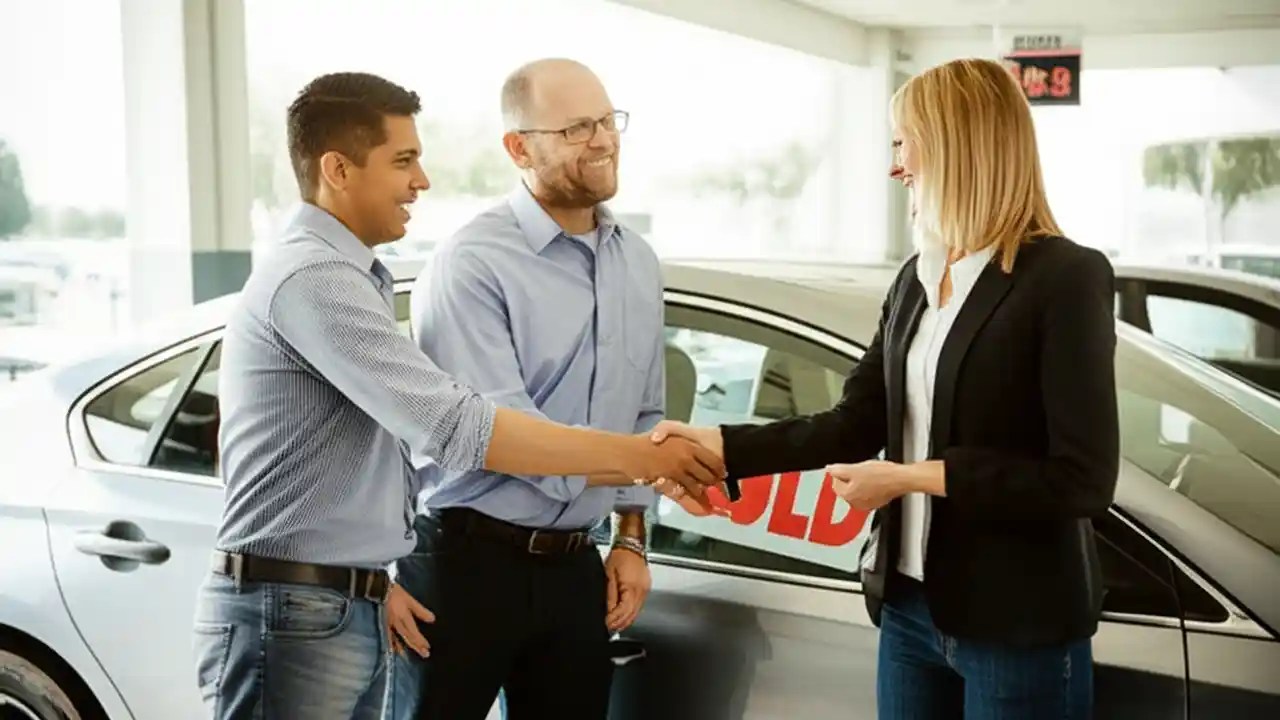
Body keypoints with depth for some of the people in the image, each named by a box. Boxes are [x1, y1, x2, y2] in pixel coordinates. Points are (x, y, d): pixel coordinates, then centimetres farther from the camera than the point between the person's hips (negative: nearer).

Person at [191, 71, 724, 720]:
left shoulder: (335, 275, 15)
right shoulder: (313, 278, -18)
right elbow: (452, 427, -26)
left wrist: (372, 581, 9)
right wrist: (634, 457, -23)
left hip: (347, 613, 9)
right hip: (292, 618, -9)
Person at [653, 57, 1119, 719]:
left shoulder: (1065, 278, -13)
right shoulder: (916, 278, 9)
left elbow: (1083, 480, -18)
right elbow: (856, 423, 5)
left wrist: (914, 476, -17)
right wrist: (720, 444, -2)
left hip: (1019, 625, -6)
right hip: (912, 606, 7)